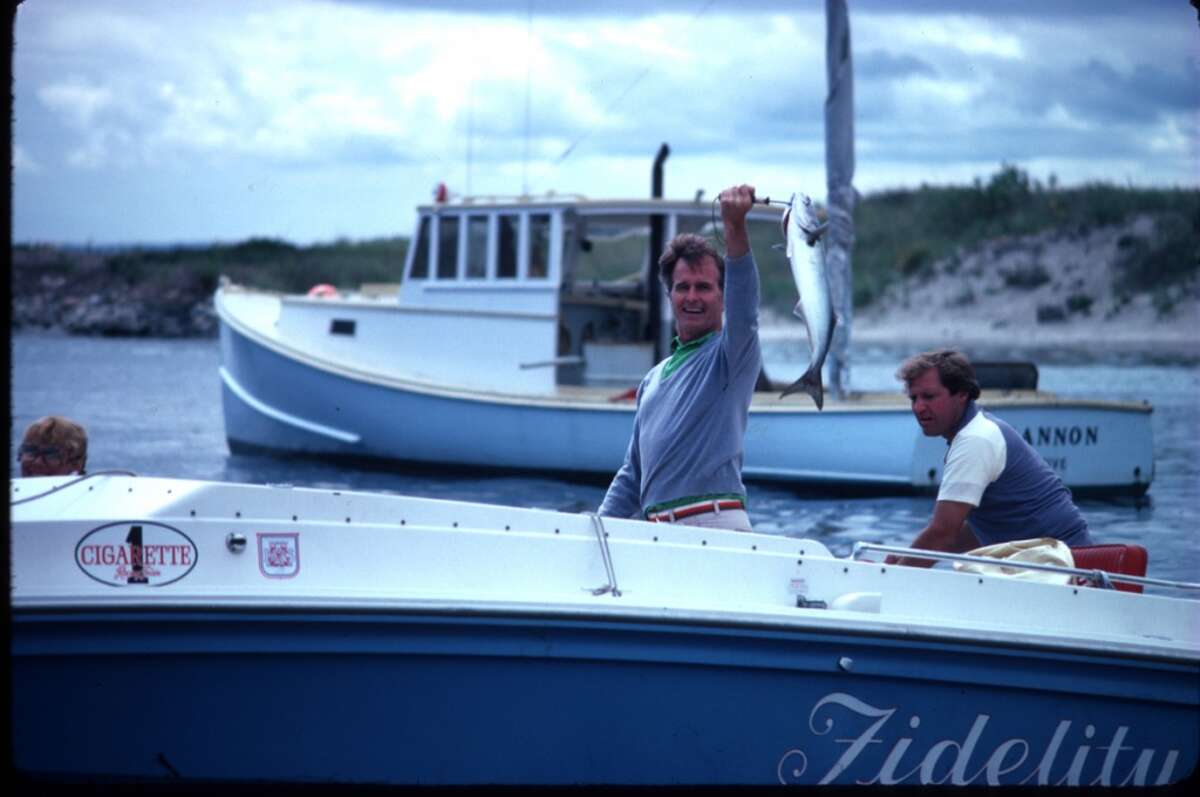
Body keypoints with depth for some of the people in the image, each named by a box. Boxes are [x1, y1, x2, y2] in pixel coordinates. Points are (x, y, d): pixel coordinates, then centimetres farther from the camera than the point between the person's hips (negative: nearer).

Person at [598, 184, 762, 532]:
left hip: (715, 527, -5)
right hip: (657, 534, 5)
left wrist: (734, 227, -30)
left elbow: (743, 306, -16)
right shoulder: (656, 377, 26)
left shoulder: (729, 355, 6)